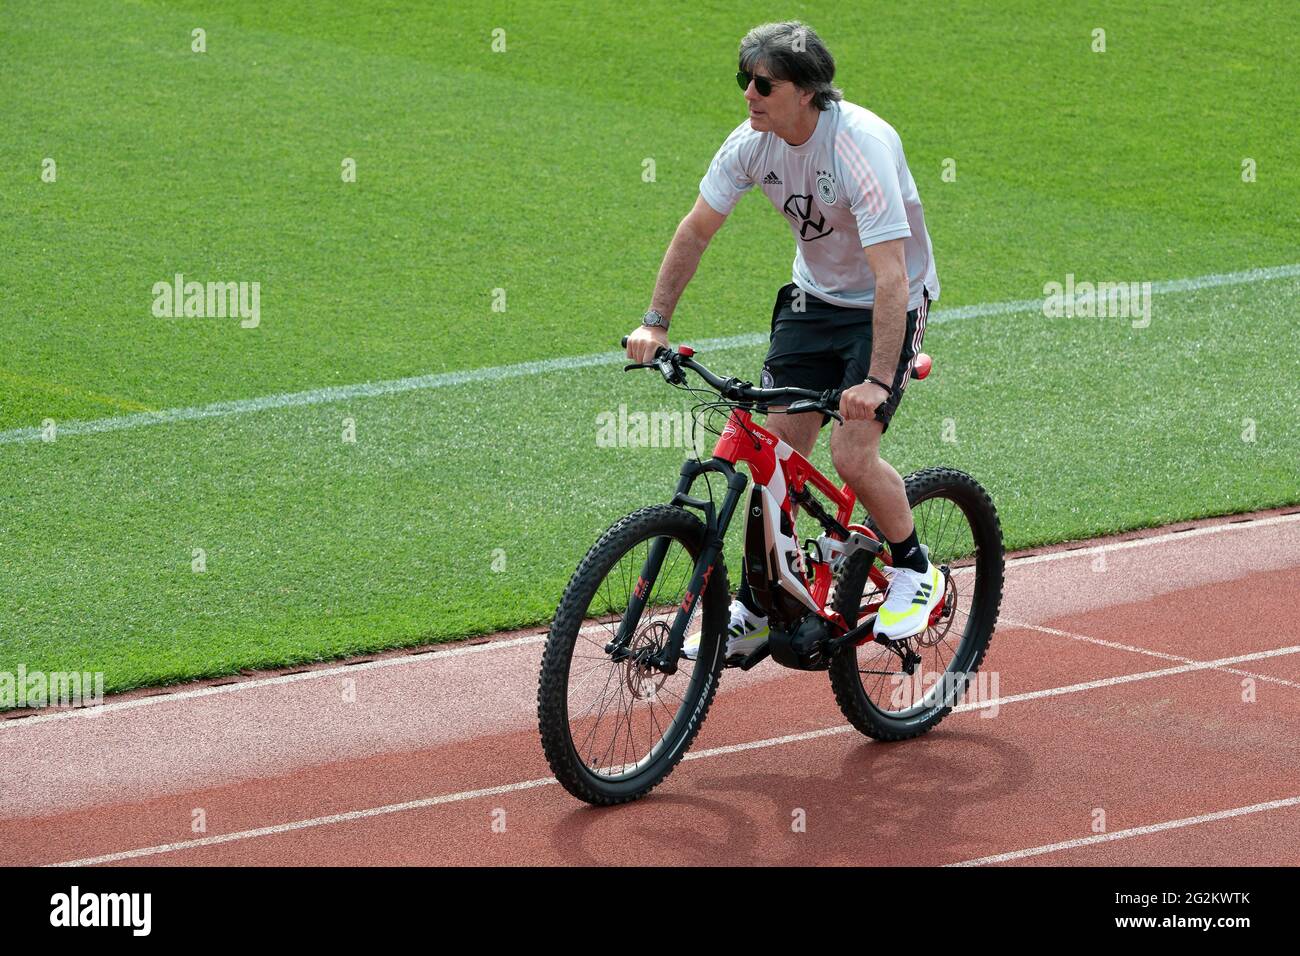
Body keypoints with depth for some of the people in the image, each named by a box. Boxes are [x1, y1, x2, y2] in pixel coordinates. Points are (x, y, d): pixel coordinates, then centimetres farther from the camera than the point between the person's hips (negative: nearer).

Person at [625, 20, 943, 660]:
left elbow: (891, 273, -36)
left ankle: (915, 571, 7)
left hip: (888, 304, -6)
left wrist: (877, 380, -42)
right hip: (814, 296, 6)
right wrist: (655, 323, -5)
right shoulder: (753, 142, -12)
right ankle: (754, 612, 10)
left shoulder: (860, 145, -31)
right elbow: (697, 229, 1)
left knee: (851, 456, -18)